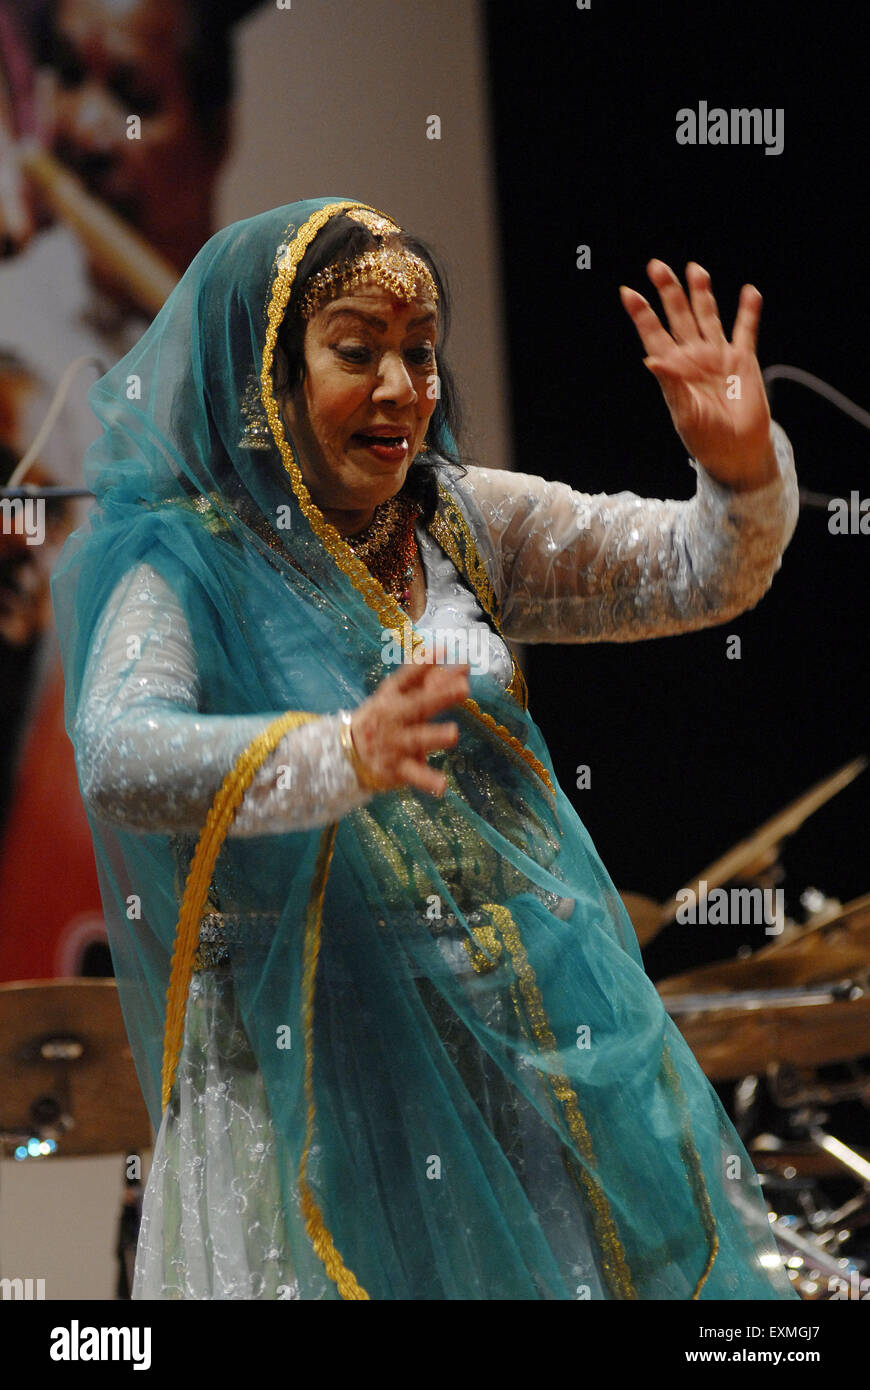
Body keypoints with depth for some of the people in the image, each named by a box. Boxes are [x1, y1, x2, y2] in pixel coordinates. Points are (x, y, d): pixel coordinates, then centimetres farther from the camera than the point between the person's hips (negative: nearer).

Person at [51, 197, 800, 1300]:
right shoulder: (186, 564, -10)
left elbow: (696, 573, 6)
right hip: (329, 1058, -5)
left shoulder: (467, 523, 7)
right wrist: (343, 756, -45)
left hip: (544, 1031, 5)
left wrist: (745, 466, -17)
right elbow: (120, 756, -28)